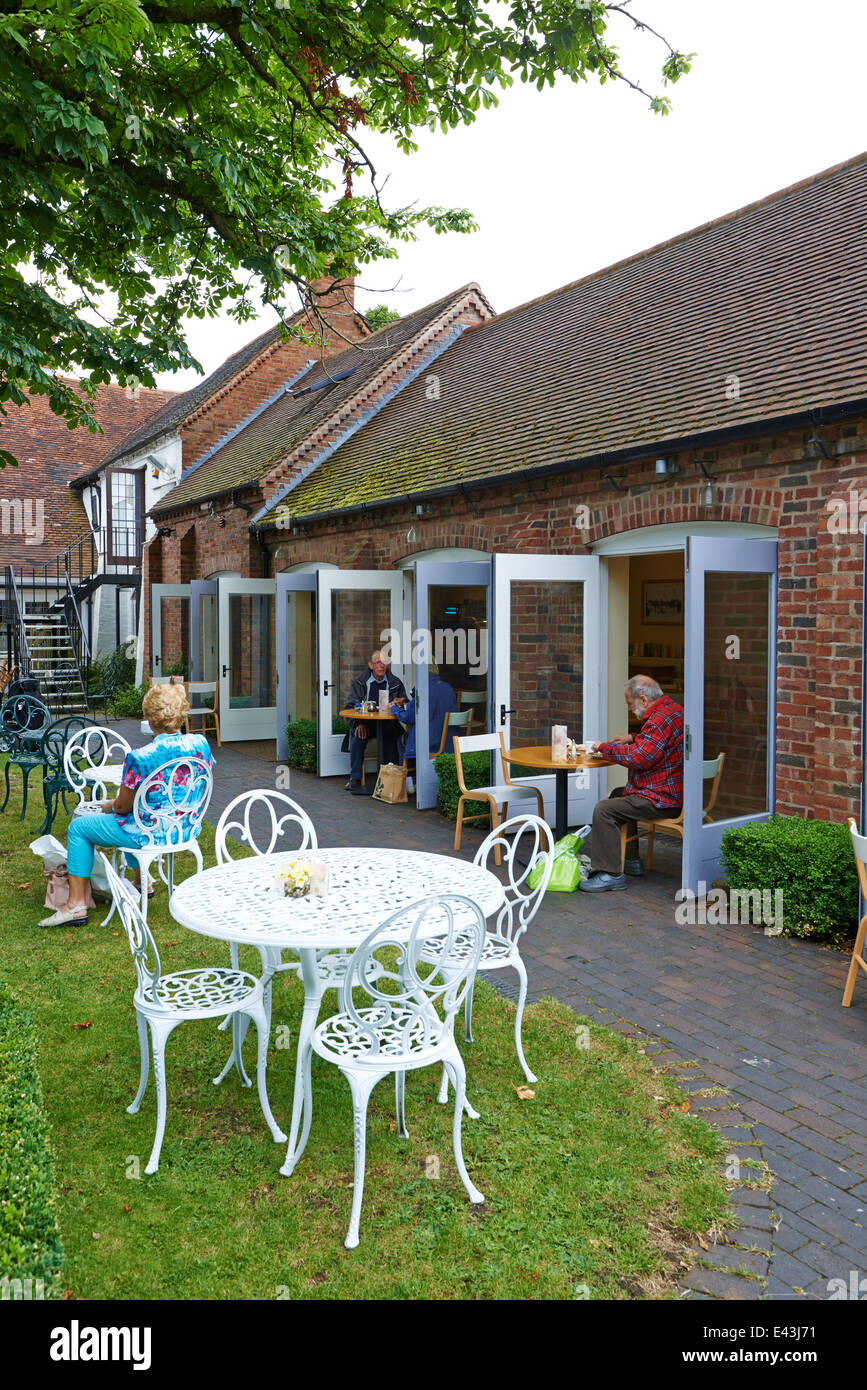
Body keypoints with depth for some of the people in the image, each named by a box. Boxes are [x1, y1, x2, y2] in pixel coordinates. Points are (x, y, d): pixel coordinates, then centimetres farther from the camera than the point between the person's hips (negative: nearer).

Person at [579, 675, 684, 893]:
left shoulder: (660, 721, -23)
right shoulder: (673, 710, 12)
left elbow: (639, 758, -29)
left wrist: (604, 748, -15)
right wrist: (633, 738, 16)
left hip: (662, 799, -12)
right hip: (671, 791, 12)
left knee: (604, 810, -18)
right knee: (619, 794, 29)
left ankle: (610, 873, -15)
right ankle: (631, 860, 32)